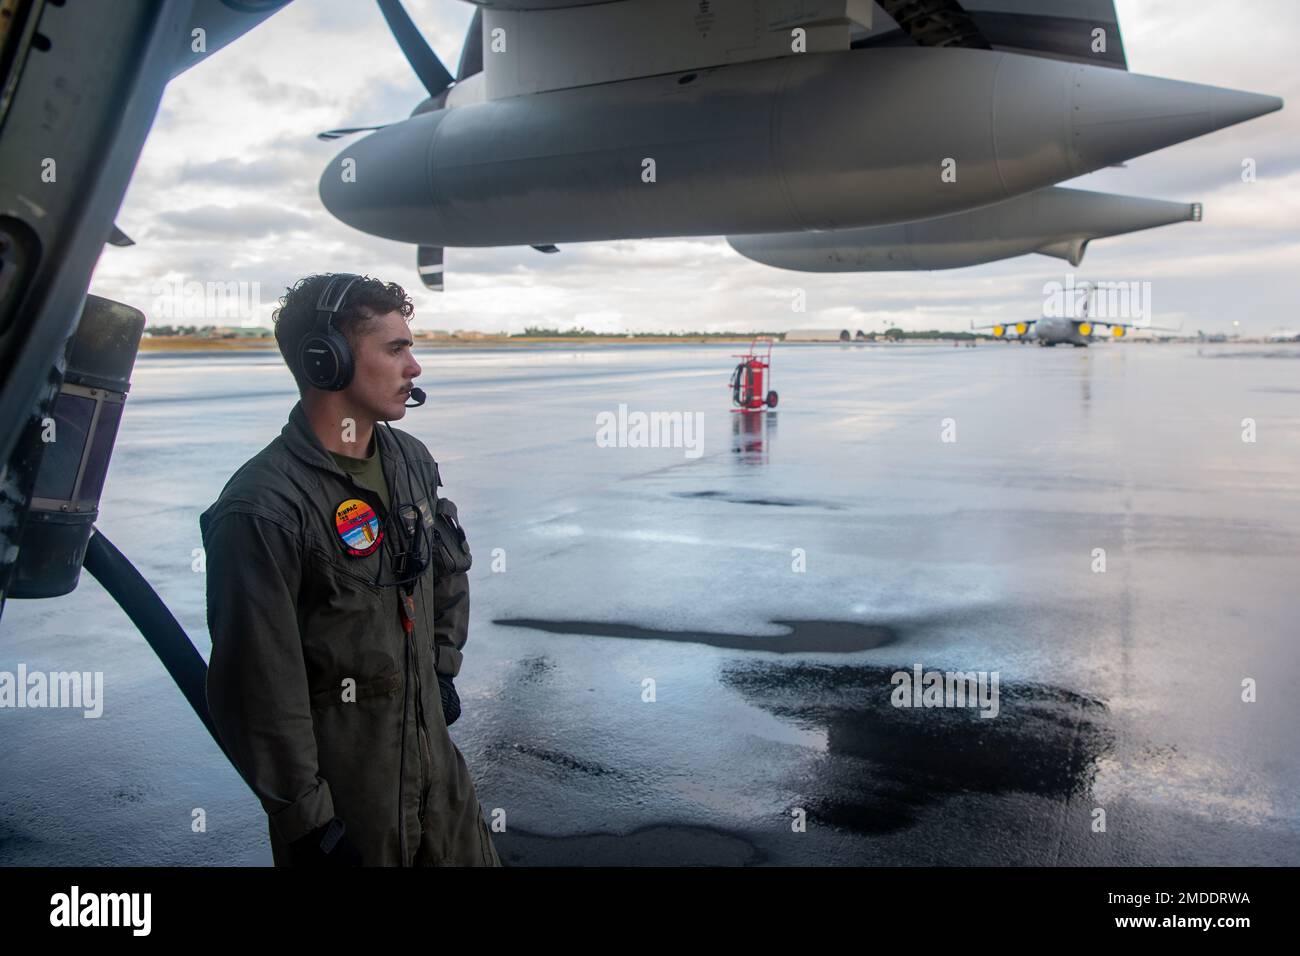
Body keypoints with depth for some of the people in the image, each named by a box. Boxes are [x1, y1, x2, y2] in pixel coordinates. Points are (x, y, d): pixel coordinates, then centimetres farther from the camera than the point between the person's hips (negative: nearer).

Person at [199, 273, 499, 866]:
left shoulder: (410, 459, 1)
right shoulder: (261, 509, -23)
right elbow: (258, 683, -21)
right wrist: (309, 822, -16)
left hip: (431, 749, 7)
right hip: (340, 788, -7)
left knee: (473, 856, 19)